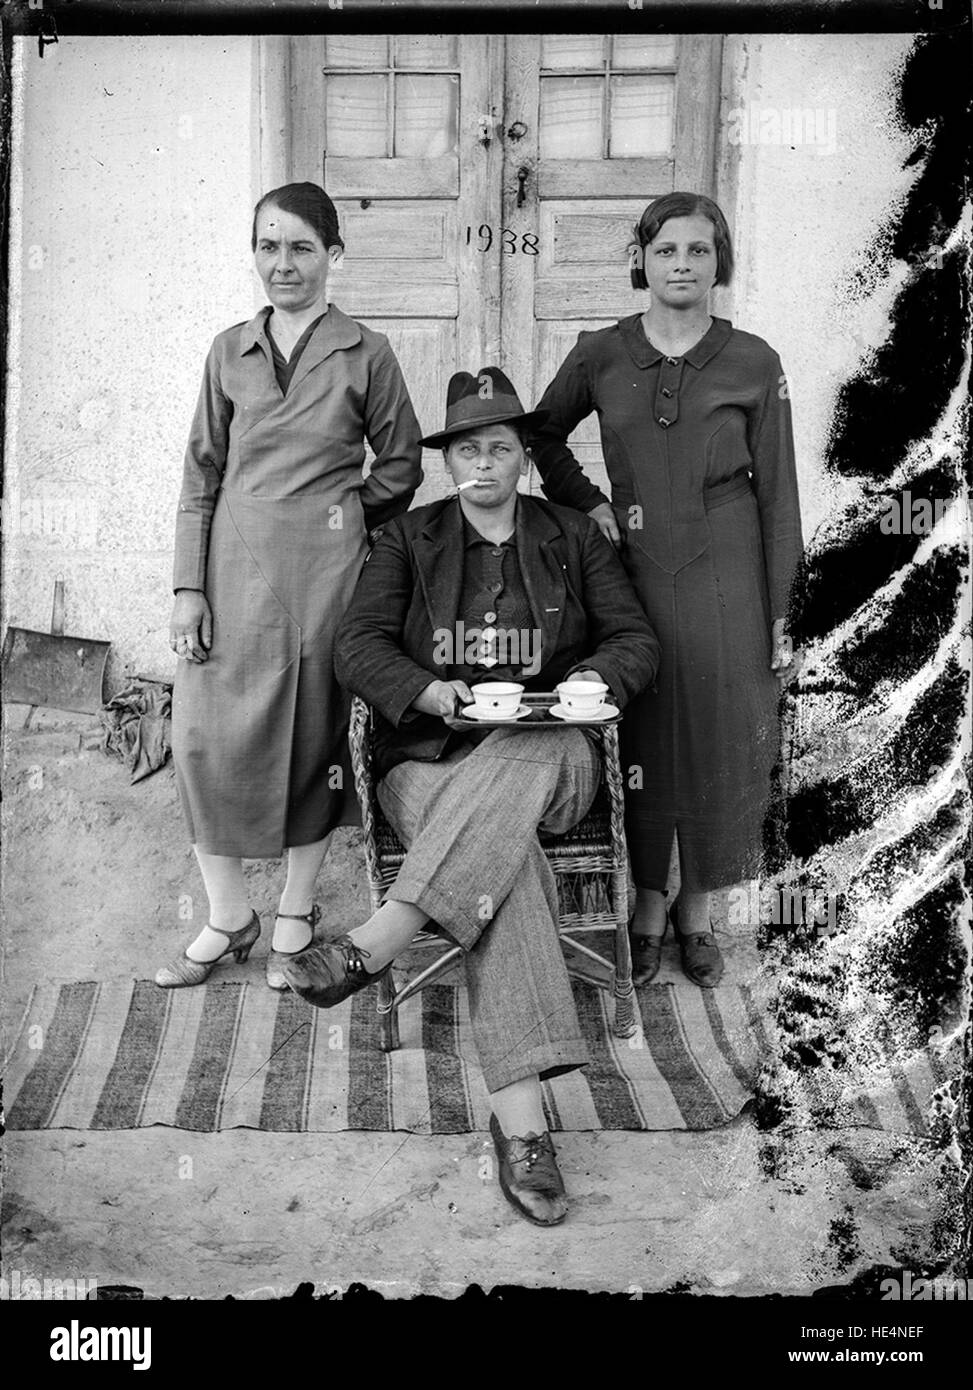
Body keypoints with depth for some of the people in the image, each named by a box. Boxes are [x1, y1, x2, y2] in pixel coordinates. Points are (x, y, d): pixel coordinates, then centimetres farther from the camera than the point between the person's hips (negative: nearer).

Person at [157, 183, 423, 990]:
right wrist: (188, 585, 1)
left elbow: (400, 467, 9)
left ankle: (297, 915, 24)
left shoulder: (364, 354, 1)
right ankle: (229, 918, 16)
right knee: (203, 735, -1)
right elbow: (201, 475, 7)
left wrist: (339, 514, 2)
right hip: (234, 565, 3)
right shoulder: (230, 351, 9)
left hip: (323, 566, -2)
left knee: (314, 735, 6)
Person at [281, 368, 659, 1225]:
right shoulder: (409, 540, 13)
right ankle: (521, 1115, -42)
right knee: (511, 867, -35)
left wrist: (597, 677, -12)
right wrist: (426, 688, -18)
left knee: (527, 754, -40)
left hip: (551, 759, 2)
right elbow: (357, 646, 3)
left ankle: (379, 942, -45)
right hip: (430, 757, -1)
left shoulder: (573, 539, 16)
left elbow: (637, 639, 12)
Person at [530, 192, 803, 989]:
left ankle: (698, 910, 26)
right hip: (635, 569, 1)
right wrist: (588, 504, 2)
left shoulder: (753, 364, -1)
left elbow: (777, 496, 1)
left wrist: (781, 616, -2)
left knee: (721, 744, 6)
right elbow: (544, 436, 19)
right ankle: (648, 909, 25)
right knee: (640, 744, 6)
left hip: (726, 574, -1)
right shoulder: (600, 356, 2)